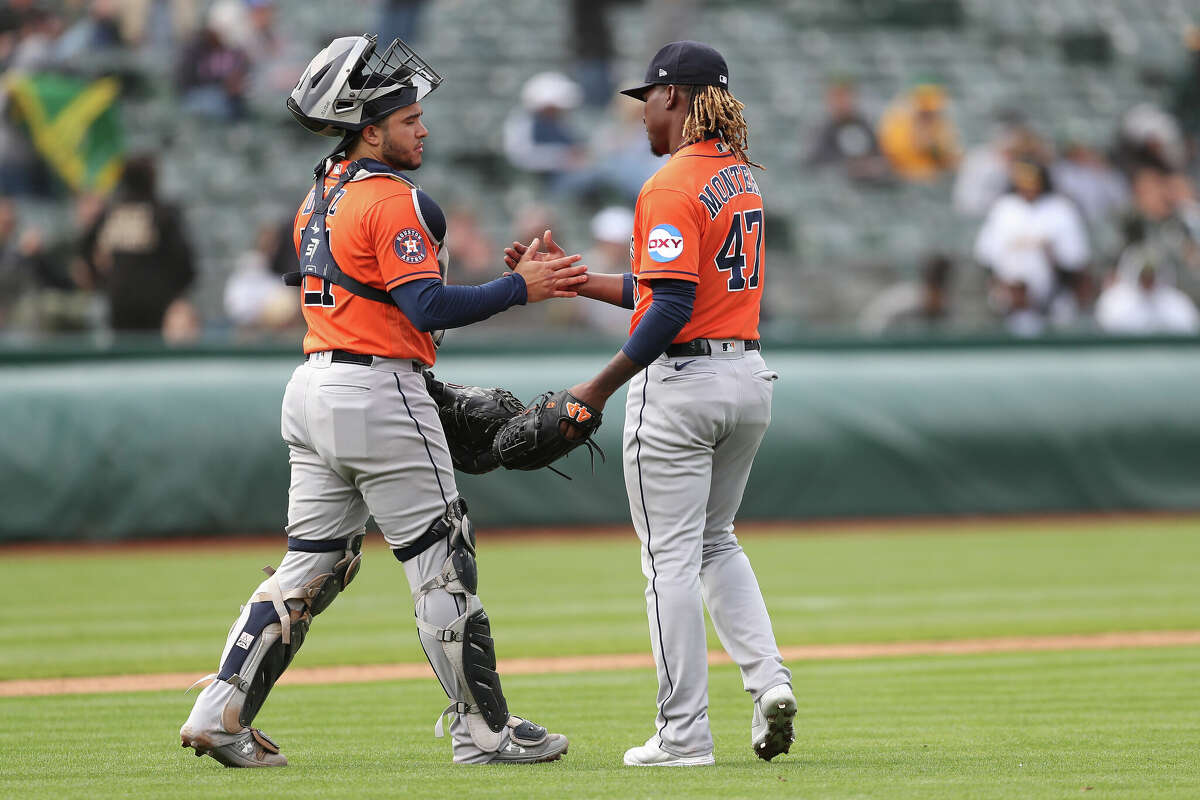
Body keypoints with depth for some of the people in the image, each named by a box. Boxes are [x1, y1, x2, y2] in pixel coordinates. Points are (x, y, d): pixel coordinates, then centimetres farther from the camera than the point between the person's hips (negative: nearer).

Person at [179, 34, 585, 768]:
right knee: (442, 561, -1)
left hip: (313, 389, 9)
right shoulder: (393, 200, -15)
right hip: (378, 393, -9)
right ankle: (483, 729, 3)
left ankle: (221, 714, 4)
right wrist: (521, 287, -20)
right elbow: (428, 306, -23)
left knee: (313, 565, 11)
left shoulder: (321, 196, 15)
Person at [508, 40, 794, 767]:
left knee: (672, 558, -1)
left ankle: (684, 732, 1)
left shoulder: (671, 188, -15)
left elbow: (672, 306, -23)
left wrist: (602, 387, -17)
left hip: (680, 380, -9)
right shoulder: (740, 178, 12)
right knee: (716, 542, 22)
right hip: (748, 376, 9)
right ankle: (768, 676, 3)